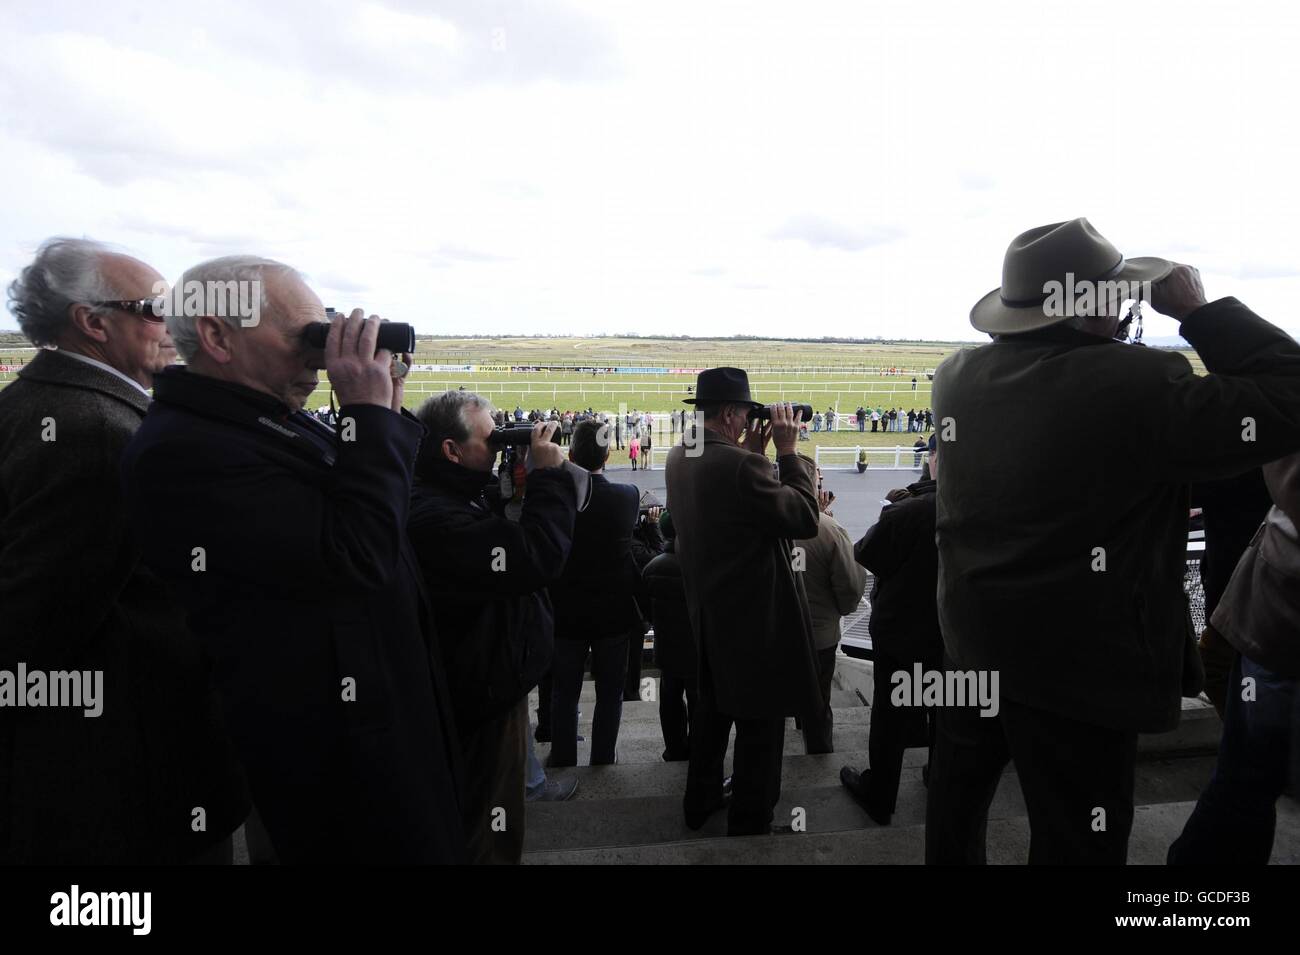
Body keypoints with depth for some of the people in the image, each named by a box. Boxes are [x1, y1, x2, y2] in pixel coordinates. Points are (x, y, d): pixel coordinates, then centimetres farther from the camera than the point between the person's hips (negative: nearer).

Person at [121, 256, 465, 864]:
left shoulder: (274, 420, 6)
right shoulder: (182, 450, -23)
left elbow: (379, 512, 15)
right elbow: (358, 557, -29)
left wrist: (384, 412, 1)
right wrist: (369, 413, -21)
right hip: (340, 749, -9)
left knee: (432, 840, 24)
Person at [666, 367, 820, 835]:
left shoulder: (679, 459, 2)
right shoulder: (739, 465, -25)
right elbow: (805, 518, -18)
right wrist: (787, 451, -12)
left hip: (706, 612, 9)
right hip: (754, 616, -9)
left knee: (711, 709, 24)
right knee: (760, 723, 7)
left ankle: (700, 802, 38)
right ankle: (750, 824, 19)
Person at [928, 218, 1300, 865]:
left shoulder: (958, 376, -4)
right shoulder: (1137, 383, -24)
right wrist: (1201, 311, -9)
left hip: (972, 638, 6)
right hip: (1080, 662, -6)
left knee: (957, 796, 26)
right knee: (1074, 840, 13)